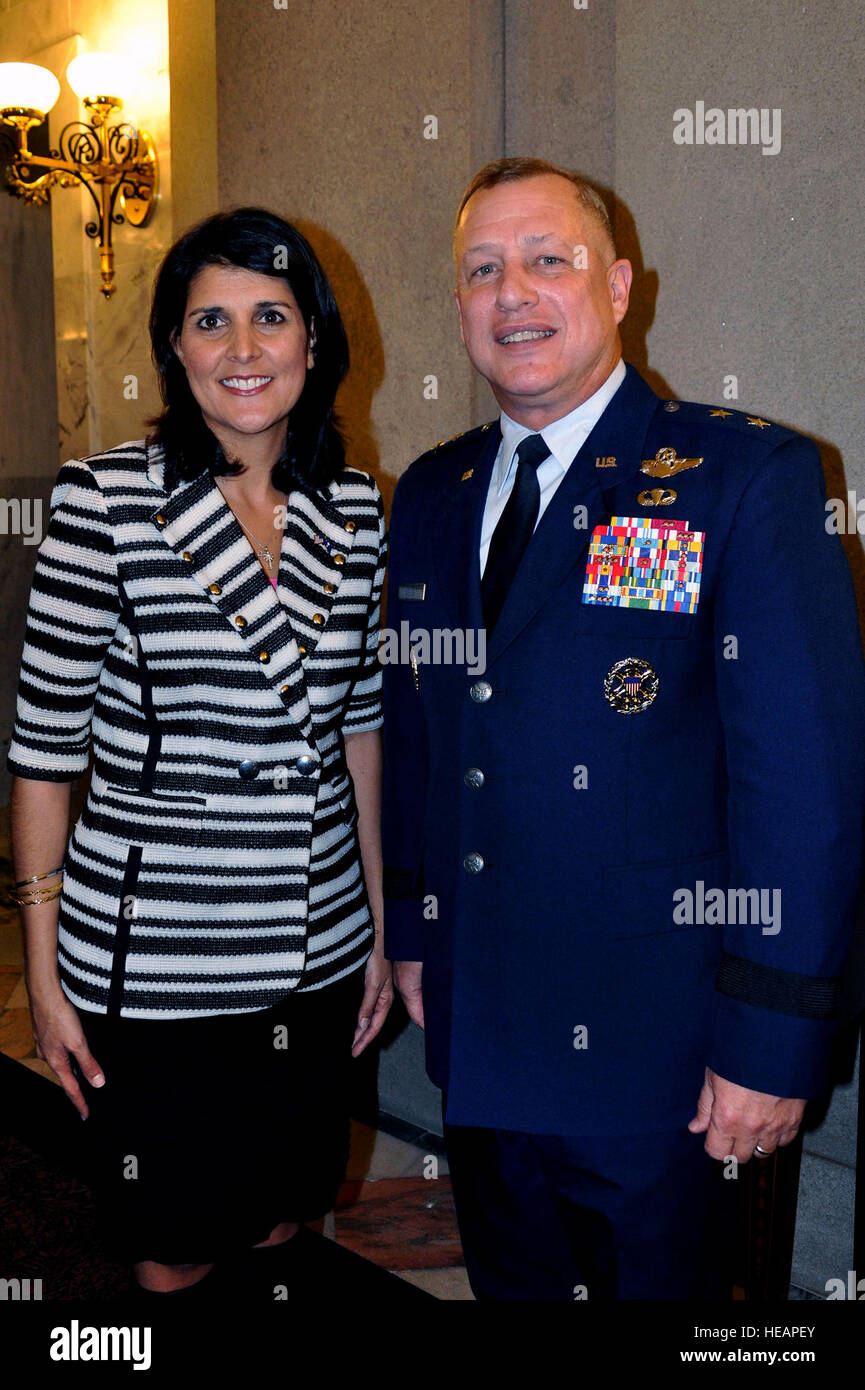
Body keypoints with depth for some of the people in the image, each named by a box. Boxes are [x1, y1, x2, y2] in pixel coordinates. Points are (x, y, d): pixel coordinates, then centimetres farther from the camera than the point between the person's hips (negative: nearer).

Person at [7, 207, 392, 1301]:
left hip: (316, 952, 4)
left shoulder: (352, 508, 2)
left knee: (286, 1218, 20)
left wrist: (379, 920, 11)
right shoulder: (105, 500, -10)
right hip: (153, 960, -4)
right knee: (173, 1261, 12)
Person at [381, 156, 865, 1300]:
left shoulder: (749, 477, -13)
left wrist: (772, 1042, -17)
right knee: (508, 1276, 23)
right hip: (473, 1025, 6)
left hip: (646, 1044, -5)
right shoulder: (431, 496, 6)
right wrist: (409, 927, 13)